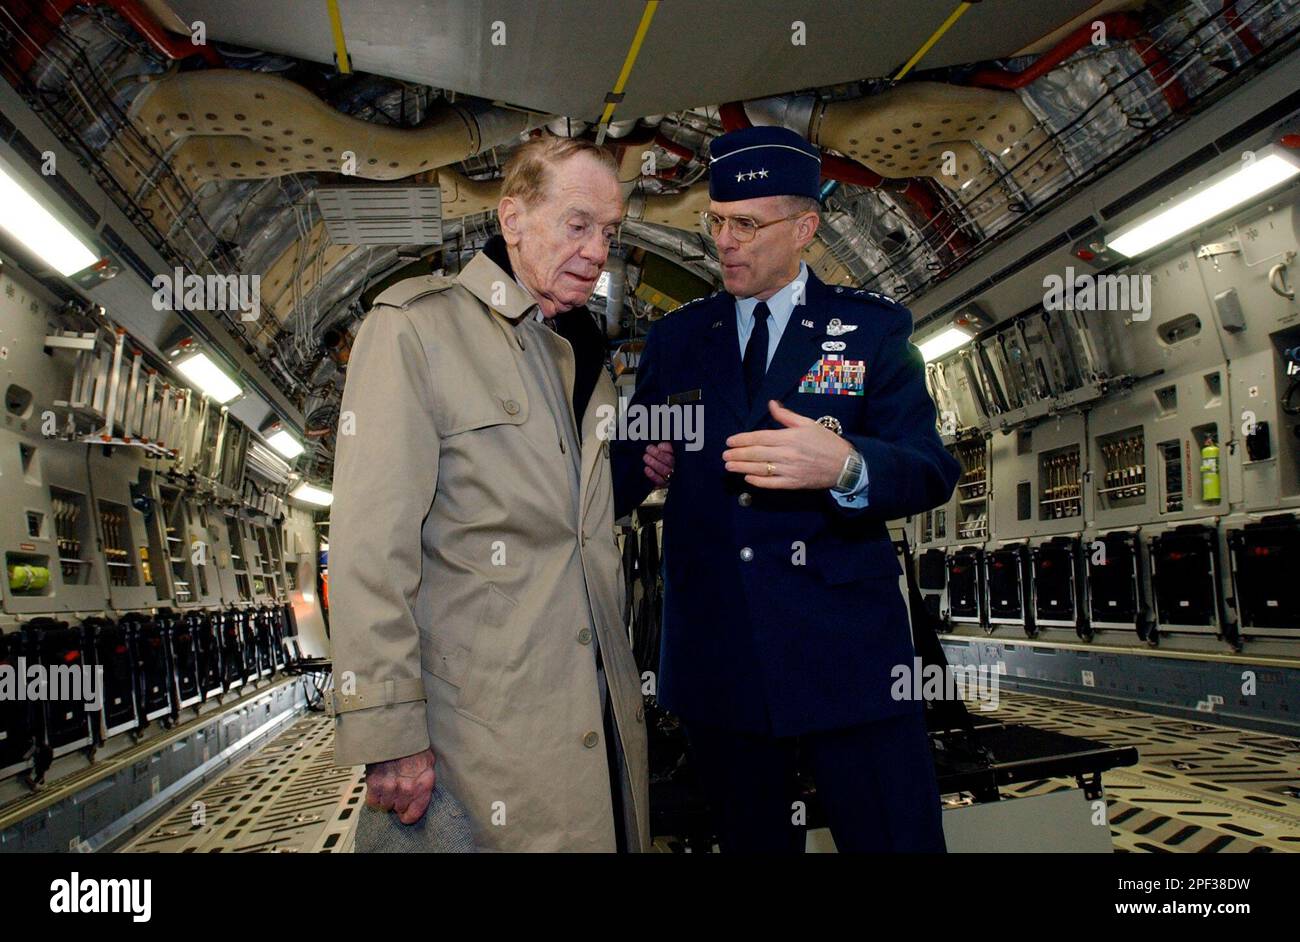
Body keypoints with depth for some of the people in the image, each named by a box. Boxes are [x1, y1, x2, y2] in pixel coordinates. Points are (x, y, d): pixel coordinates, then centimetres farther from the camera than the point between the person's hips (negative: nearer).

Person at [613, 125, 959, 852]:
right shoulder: (676, 338, 11)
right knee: (752, 839, 16)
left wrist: (846, 467, -25)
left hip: (846, 655, -2)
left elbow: (933, 471, -5)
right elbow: (626, 471, 14)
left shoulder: (873, 329, 3)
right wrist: (642, 465, -10)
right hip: (714, 657, 3)